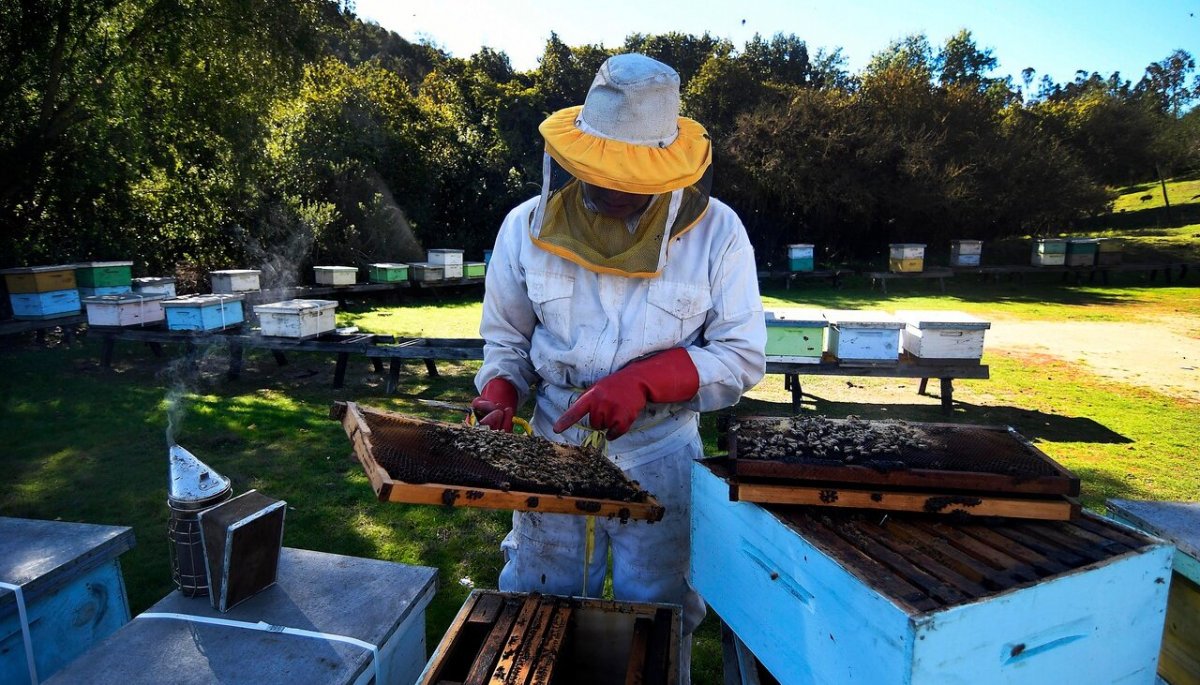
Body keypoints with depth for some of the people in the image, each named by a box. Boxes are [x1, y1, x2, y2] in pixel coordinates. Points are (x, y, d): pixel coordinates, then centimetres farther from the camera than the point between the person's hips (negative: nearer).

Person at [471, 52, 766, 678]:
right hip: (553, 447, 2)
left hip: (661, 455, -1)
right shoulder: (528, 226, -6)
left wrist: (645, 381, -24)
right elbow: (505, 338, 5)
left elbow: (742, 357, -10)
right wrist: (500, 394, -15)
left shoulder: (716, 231, -11)